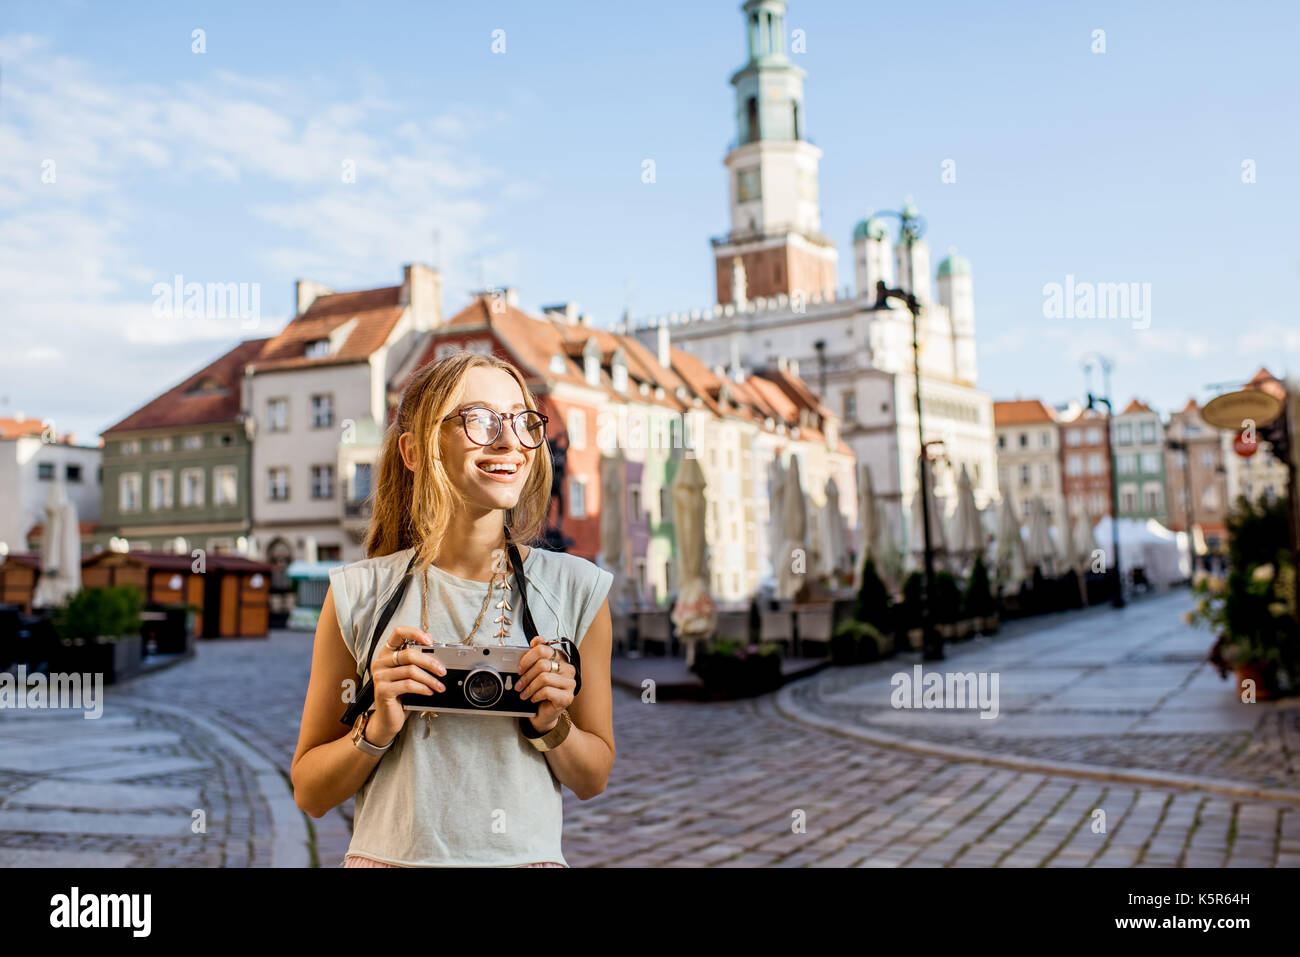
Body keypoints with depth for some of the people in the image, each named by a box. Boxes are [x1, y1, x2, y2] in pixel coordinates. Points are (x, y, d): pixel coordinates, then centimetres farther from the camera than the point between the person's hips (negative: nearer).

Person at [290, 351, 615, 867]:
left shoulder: (576, 587, -6)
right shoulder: (358, 594, -7)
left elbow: (592, 779, 3)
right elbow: (310, 794, 0)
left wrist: (552, 726, -14)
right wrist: (378, 729, -16)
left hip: (528, 856, 1)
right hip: (390, 855, 0)